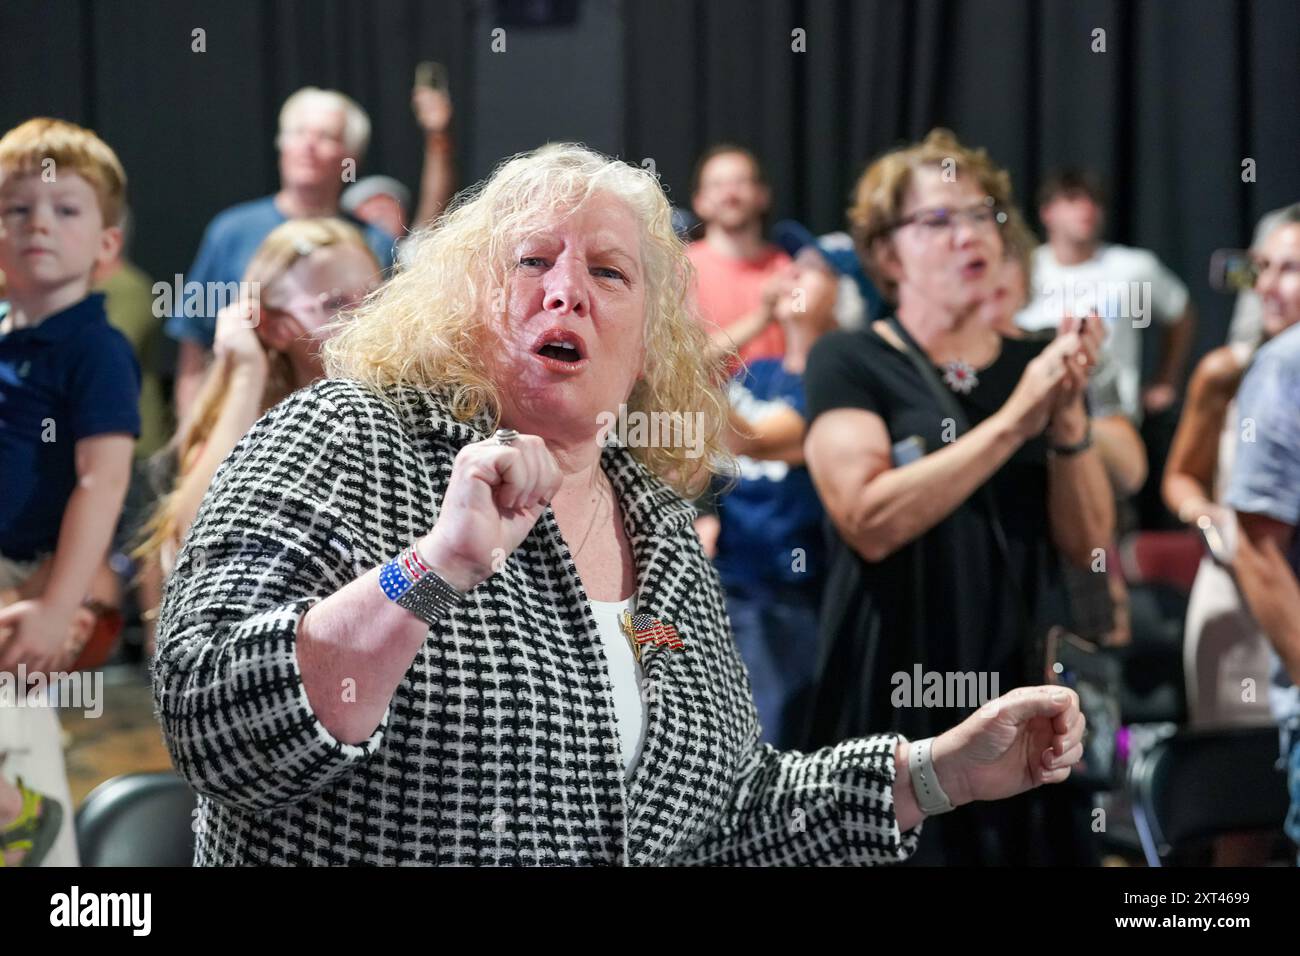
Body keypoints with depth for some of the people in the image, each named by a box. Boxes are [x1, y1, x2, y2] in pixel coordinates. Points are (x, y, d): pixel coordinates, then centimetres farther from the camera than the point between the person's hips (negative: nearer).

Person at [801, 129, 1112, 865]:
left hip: (1022, 694, 4)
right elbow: (869, 522, -20)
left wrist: (1068, 415, -13)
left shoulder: (1037, 365, 8)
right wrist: (1012, 422, -20)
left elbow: (1087, 544, 2)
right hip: (897, 698, -4)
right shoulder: (850, 363, -4)